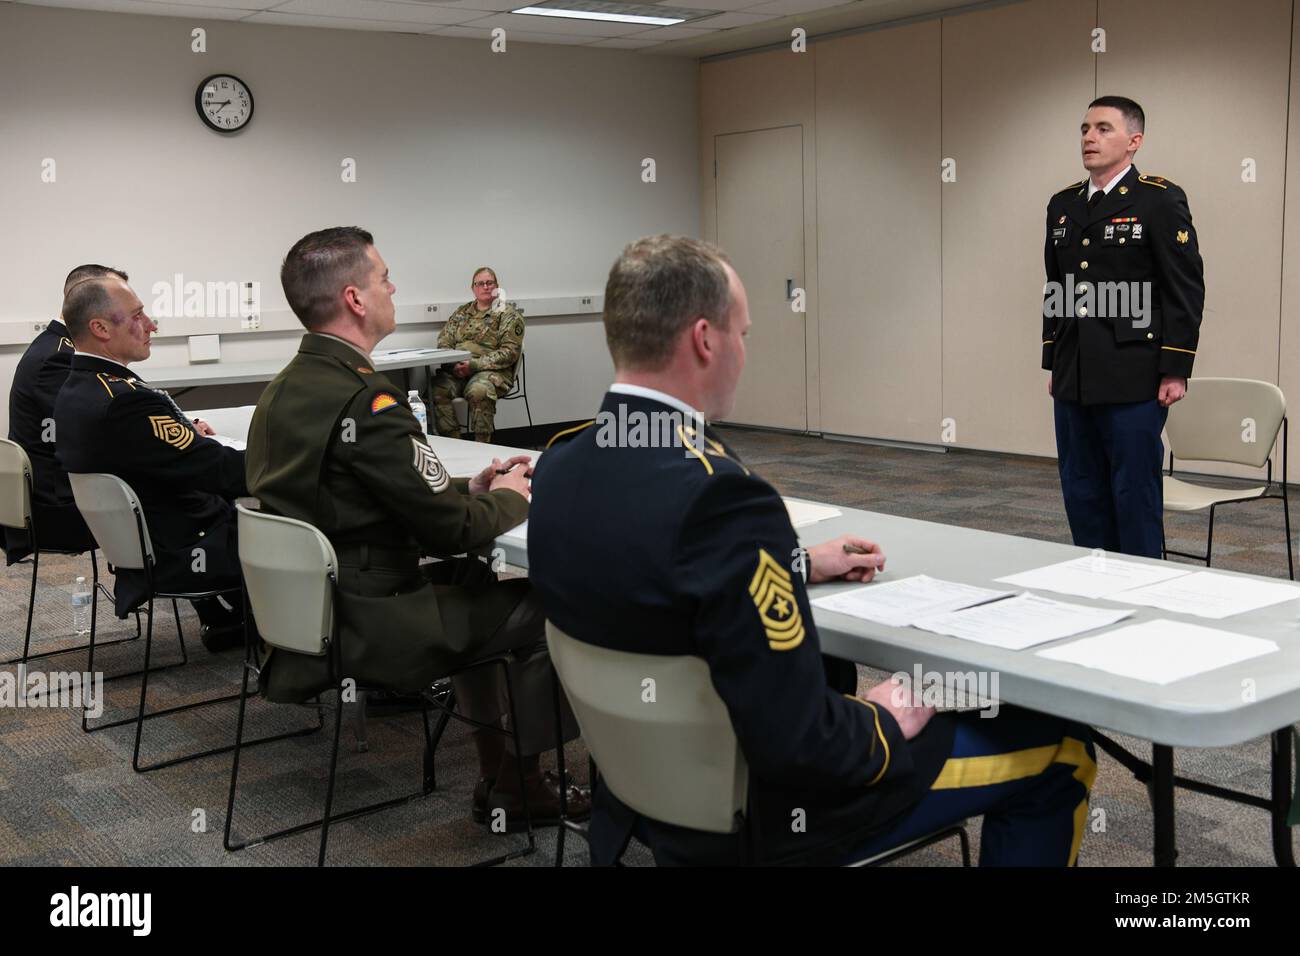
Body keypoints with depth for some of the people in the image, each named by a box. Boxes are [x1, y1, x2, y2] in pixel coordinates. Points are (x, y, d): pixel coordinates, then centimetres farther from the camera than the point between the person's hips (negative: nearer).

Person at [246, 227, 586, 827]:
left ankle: (494, 770, 30)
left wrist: (469, 489, 8)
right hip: (367, 625, -10)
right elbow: (452, 531, -19)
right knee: (544, 607, 2)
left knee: (472, 582, 25)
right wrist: (509, 500, 0)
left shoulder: (284, 389, 7)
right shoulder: (363, 398, -23)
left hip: (309, 605, 10)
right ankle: (516, 787, 17)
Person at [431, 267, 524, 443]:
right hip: (456, 369, 4)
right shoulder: (462, 312, 21)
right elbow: (444, 341, 15)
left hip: (492, 370, -4)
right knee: (438, 388, -29)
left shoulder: (509, 313, 5)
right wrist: (452, 364, -8)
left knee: (478, 391, -39)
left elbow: (510, 352, -5)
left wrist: (474, 365, -16)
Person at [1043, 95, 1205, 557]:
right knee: (1082, 496, 11)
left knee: (1136, 497, 0)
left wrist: (1176, 370, -12)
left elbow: (1186, 289, -8)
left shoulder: (1160, 199, -5)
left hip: (1133, 380, -6)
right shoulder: (1063, 204, 13)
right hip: (1073, 380, 6)